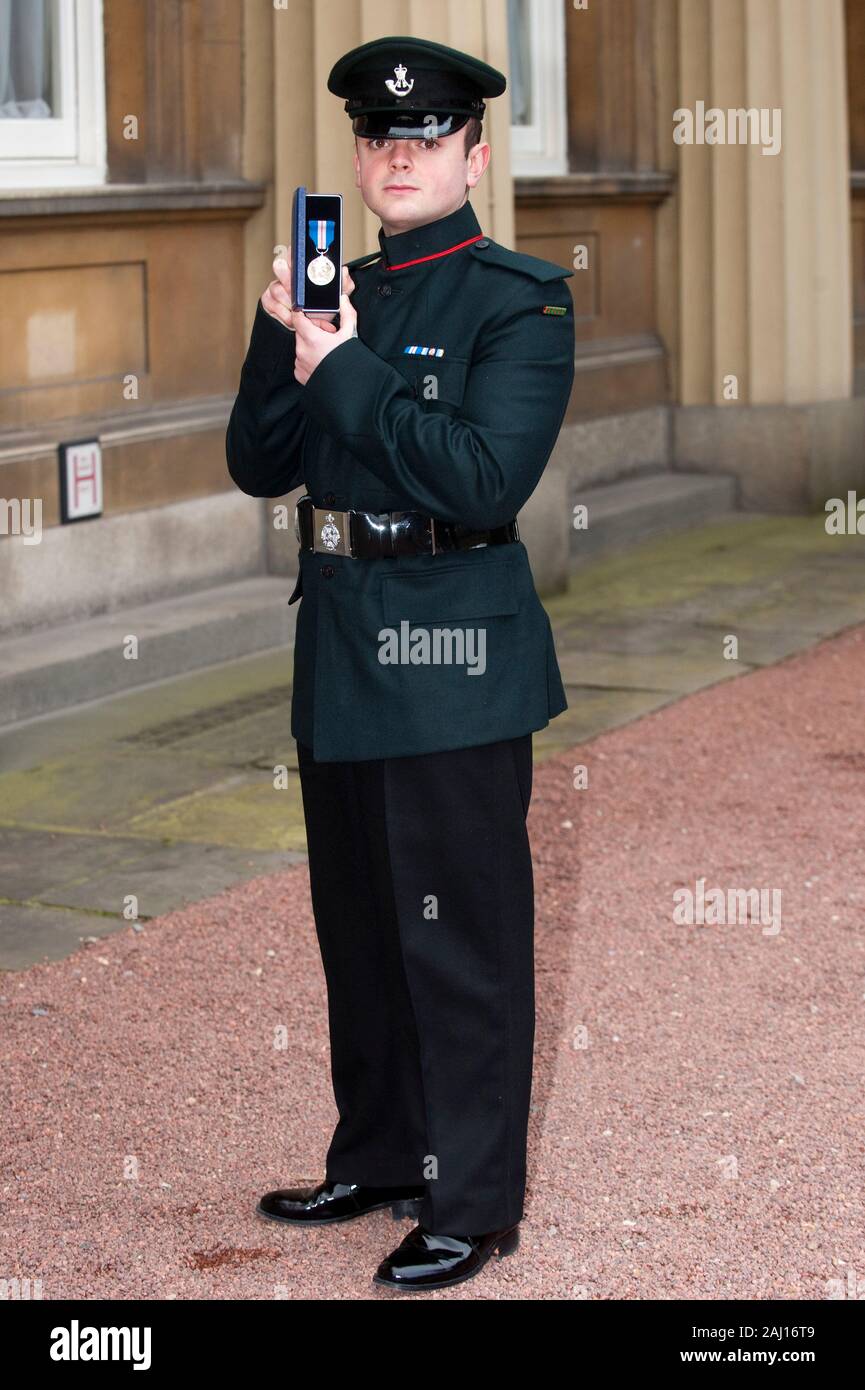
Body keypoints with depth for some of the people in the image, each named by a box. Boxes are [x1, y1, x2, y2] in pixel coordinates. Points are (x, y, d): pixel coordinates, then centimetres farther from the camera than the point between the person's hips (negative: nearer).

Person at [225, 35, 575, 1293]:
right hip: (340, 656, 7)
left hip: (452, 661, -7)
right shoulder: (339, 292, 12)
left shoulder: (521, 300, -8)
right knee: (358, 927, 17)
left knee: (462, 937, 0)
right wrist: (285, 339, -6)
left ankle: (474, 1202, 11)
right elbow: (259, 466, 9)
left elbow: (488, 480, -20)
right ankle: (377, 1158, 33)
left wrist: (344, 371, -16)